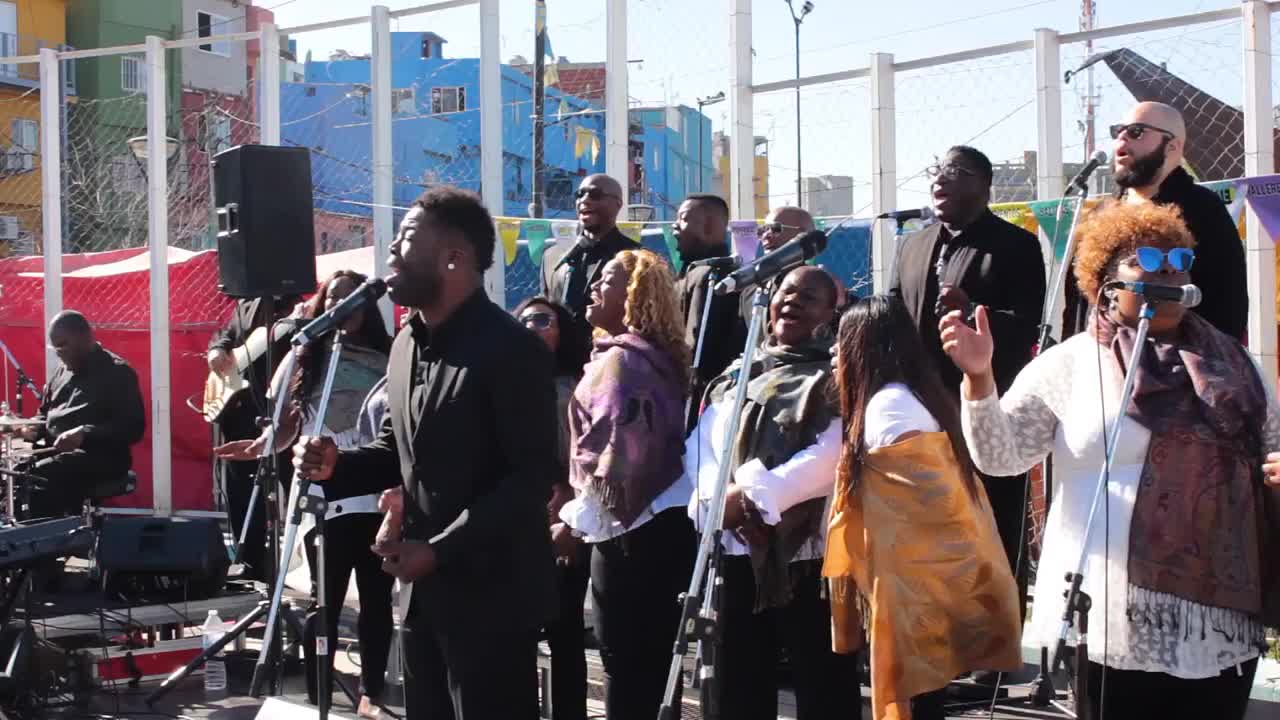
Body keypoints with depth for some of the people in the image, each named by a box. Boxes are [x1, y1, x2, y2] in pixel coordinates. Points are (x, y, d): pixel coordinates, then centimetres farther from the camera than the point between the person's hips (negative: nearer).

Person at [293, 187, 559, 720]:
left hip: (491, 591, -8)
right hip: (424, 588, 8)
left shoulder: (511, 349, -16)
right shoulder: (407, 343, 9)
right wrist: (336, 466, -1)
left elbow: (533, 475, -19)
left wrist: (440, 551, -24)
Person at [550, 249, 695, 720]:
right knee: (650, 660, 13)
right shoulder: (657, 356, 16)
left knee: (625, 662, -3)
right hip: (663, 522, 9)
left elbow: (616, 452, -20)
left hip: (631, 532, -9)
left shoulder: (618, 358, -12)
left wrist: (575, 522, -13)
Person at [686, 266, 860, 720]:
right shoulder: (739, 373, 17)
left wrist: (753, 498, -19)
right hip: (737, 551, 6)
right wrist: (719, 497, -12)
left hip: (809, 551, -5)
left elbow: (833, 452, -16)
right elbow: (700, 443, 8)